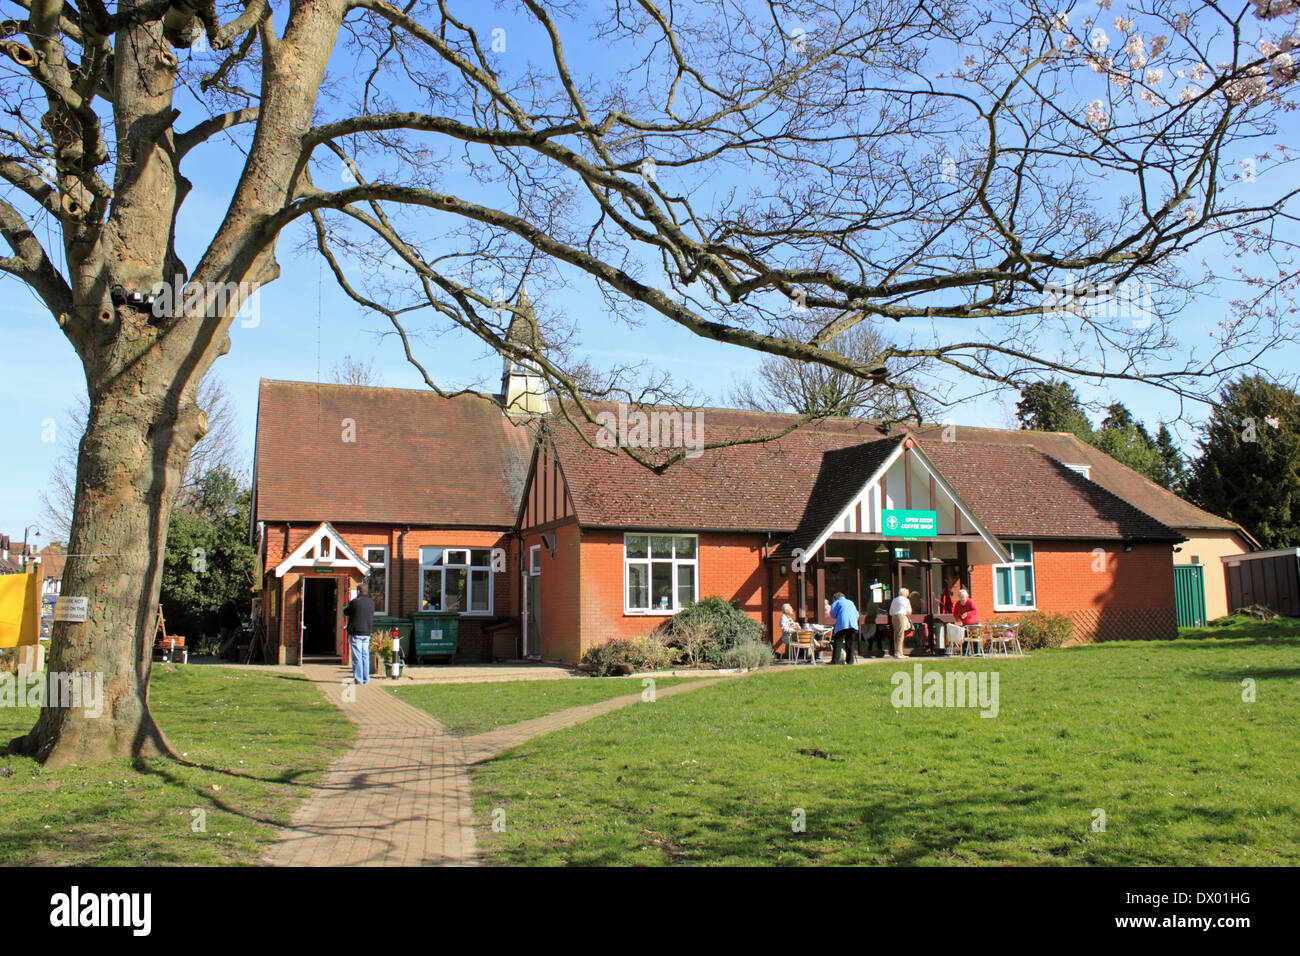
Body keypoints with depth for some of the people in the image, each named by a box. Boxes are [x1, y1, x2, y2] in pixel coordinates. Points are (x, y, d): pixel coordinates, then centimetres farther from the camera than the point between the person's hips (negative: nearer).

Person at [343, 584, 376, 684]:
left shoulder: (355, 602, -10)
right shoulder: (371, 603, 8)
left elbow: (345, 612, 4)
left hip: (356, 632, -5)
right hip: (367, 633, 5)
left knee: (357, 656, -2)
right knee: (365, 655, 10)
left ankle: (358, 679, -2)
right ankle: (366, 679, 11)